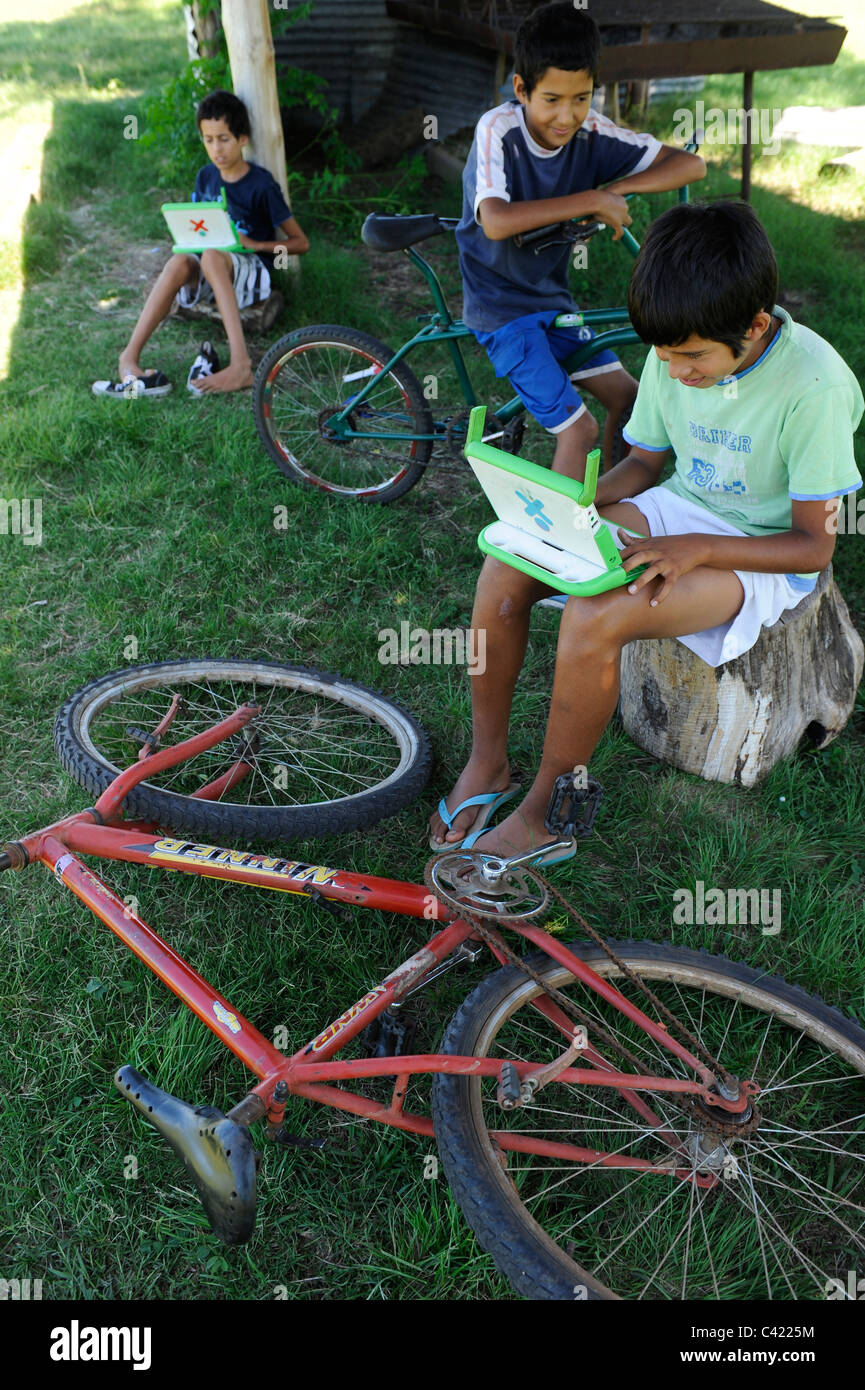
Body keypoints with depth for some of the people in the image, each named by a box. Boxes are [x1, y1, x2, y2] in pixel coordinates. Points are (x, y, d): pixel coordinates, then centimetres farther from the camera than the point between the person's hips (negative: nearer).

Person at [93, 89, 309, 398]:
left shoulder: (261, 184, -7)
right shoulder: (206, 176, 10)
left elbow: (300, 243, -5)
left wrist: (253, 244, -17)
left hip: (251, 270, -4)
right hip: (209, 272, 4)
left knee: (212, 257, -37)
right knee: (179, 263, -30)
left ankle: (241, 365, -49)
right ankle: (129, 358, -37)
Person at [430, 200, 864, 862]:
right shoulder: (674, 357, -6)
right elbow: (645, 462, 9)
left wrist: (695, 549, -30)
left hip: (759, 554, -6)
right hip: (676, 507, 6)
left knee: (594, 618, -33)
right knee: (505, 566, -17)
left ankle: (542, 814, -13)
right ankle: (488, 763, -2)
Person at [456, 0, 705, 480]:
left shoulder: (590, 132, -7)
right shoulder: (498, 129, -20)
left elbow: (691, 164, -6)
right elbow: (496, 222, -38)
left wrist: (615, 189, -22)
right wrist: (592, 201, -33)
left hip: (551, 297, 7)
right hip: (501, 309, -6)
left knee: (628, 397, 9)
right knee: (579, 427, -15)